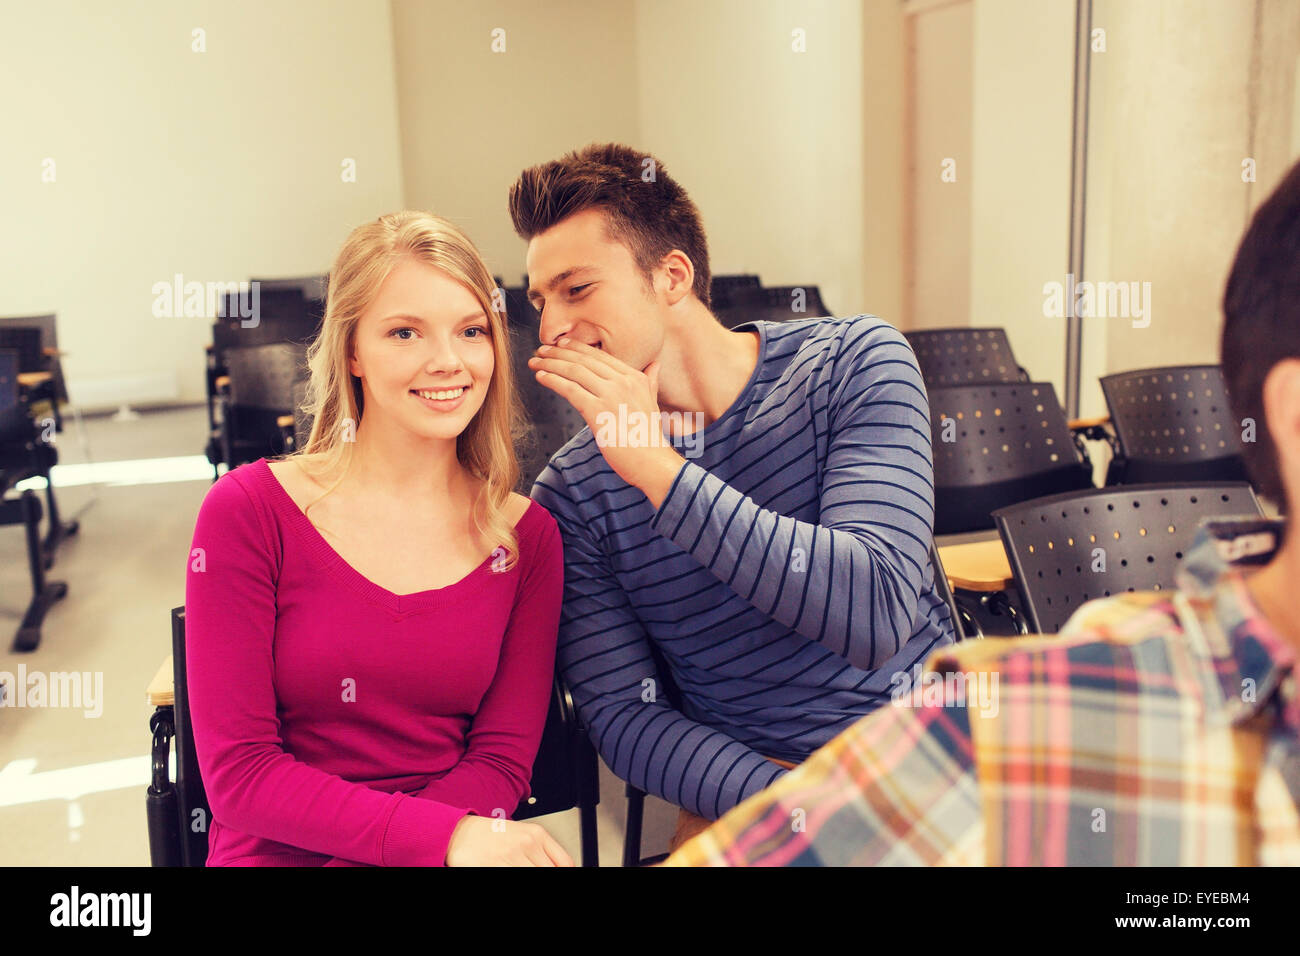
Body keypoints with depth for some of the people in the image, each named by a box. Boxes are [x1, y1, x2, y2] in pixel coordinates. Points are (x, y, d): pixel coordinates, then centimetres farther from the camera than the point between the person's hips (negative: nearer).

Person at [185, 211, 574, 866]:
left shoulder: (528, 536, 2)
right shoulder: (248, 510, -4)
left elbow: (501, 761, 2)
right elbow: (237, 775, -7)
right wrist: (445, 835, -19)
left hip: (460, 853, 2)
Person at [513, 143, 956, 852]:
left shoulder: (855, 361, -7)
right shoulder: (571, 493, -3)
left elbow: (877, 617, -19)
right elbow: (624, 712, -5)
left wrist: (656, 466, -22)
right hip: (742, 794, 1)